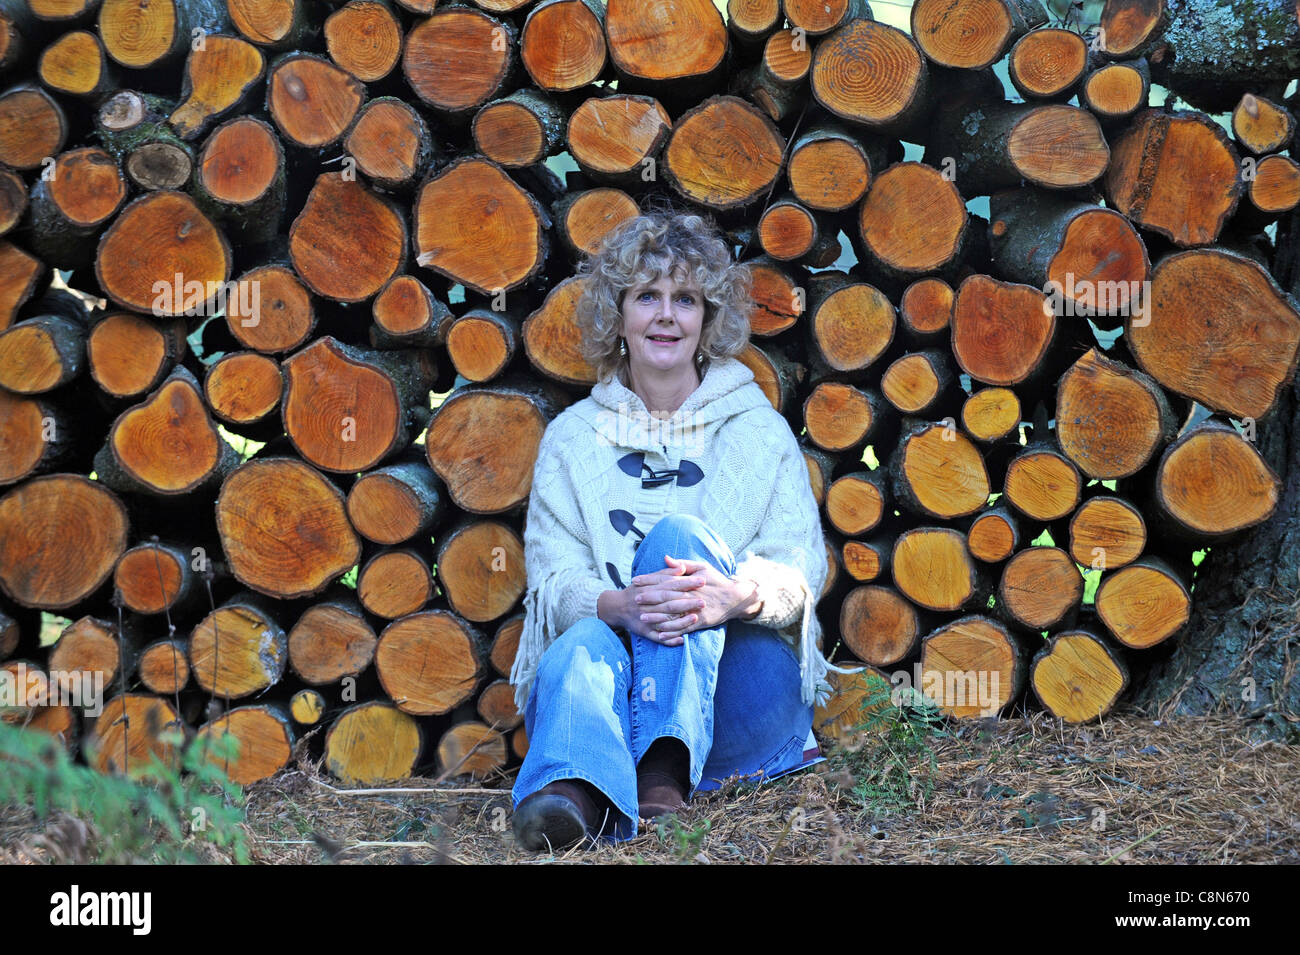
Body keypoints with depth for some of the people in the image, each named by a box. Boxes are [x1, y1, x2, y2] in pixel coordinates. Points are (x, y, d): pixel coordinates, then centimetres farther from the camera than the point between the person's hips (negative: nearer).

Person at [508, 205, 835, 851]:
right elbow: (552, 578, 2)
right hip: (615, 676, 1)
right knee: (583, 648, -35)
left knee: (678, 533, -26)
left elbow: (801, 567, 1)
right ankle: (569, 793, -67)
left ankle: (665, 772, -44)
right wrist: (618, 605, -24)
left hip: (739, 698, 0)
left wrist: (739, 594, -26)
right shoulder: (572, 436, 15)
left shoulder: (760, 431, 14)